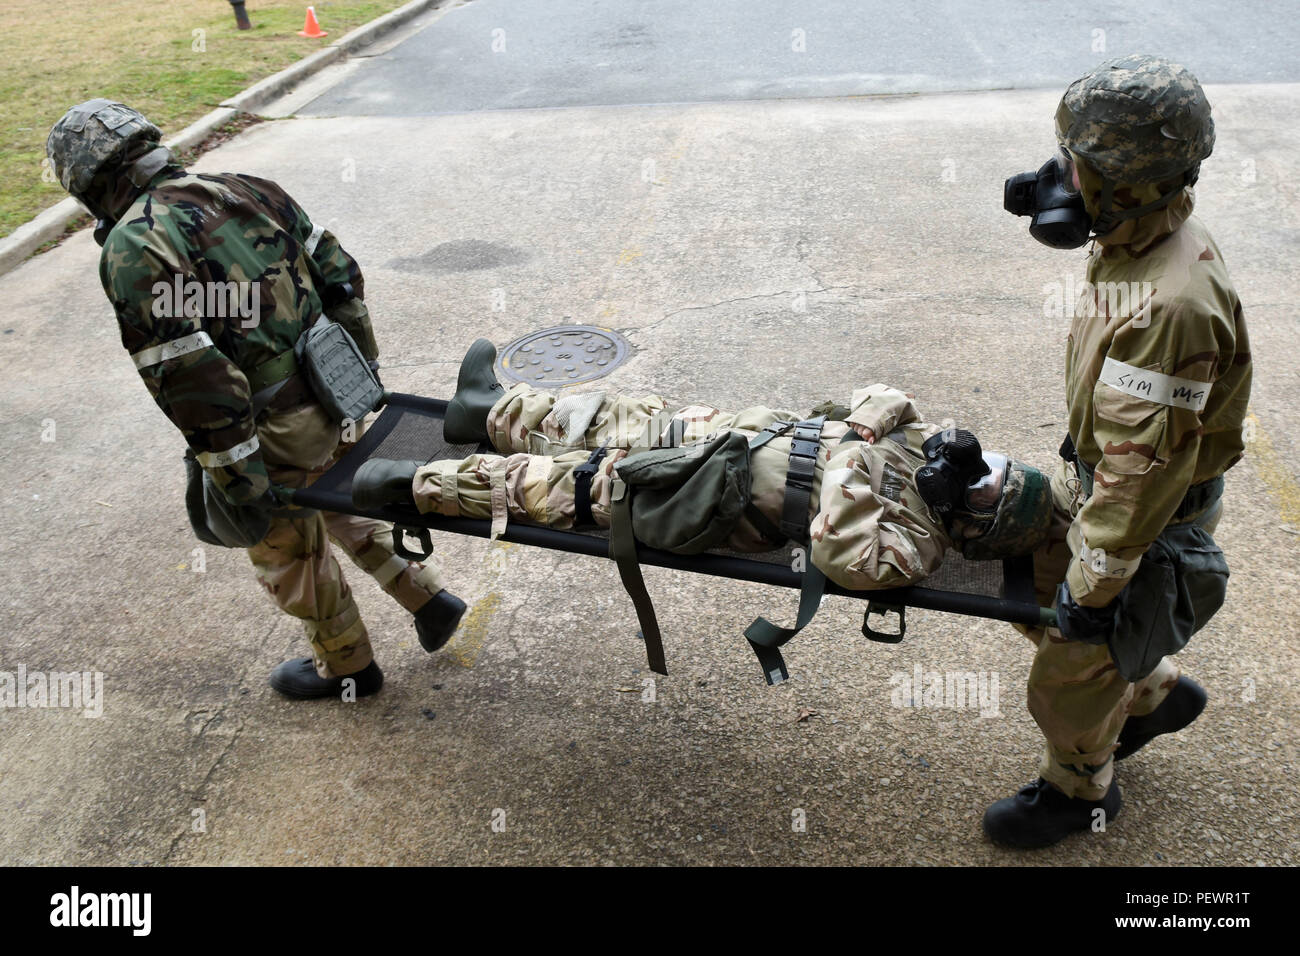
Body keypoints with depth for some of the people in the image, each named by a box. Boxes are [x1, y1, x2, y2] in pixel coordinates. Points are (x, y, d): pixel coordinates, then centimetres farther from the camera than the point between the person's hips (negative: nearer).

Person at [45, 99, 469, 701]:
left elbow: (193, 378, -23)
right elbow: (340, 276, 8)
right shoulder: (247, 189, 4)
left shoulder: (132, 250, -17)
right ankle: (428, 598, 37)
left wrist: (239, 480, -16)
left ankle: (346, 666, 38)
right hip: (335, 398, 7)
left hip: (279, 429, -7)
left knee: (288, 549, 18)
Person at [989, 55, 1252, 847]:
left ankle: (1080, 791, 38)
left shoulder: (1168, 307, -36)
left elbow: (1140, 466, -31)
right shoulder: (1152, 238, -5)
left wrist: (1097, 581, -24)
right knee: (1037, 597, 25)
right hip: (1090, 475, 9)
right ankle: (1154, 692, 47)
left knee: (1072, 669, 9)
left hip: (1146, 511, -9)